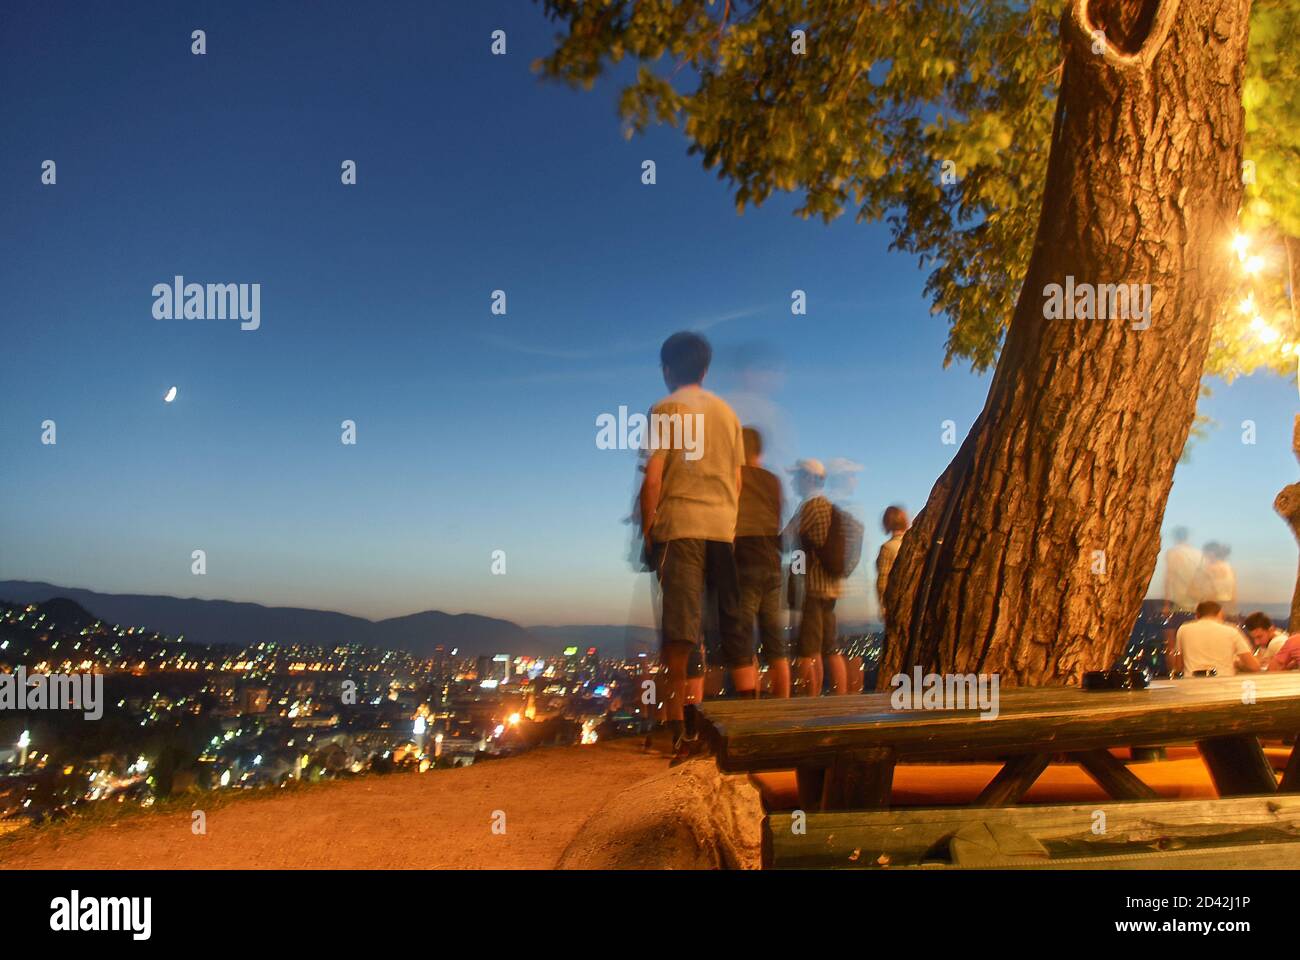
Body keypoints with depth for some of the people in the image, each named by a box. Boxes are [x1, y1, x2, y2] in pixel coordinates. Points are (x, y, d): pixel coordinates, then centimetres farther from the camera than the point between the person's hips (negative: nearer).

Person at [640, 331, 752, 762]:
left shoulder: (664, 410, -2)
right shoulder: (727, 412, 12)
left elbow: (653, 479, -7)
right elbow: (737, 479, 13)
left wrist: (647, 528, 1)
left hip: (678, 525, -4)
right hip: (724, 527, 4)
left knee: (681, 633, -3)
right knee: (735, 628, 11)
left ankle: (679, 731, -5)